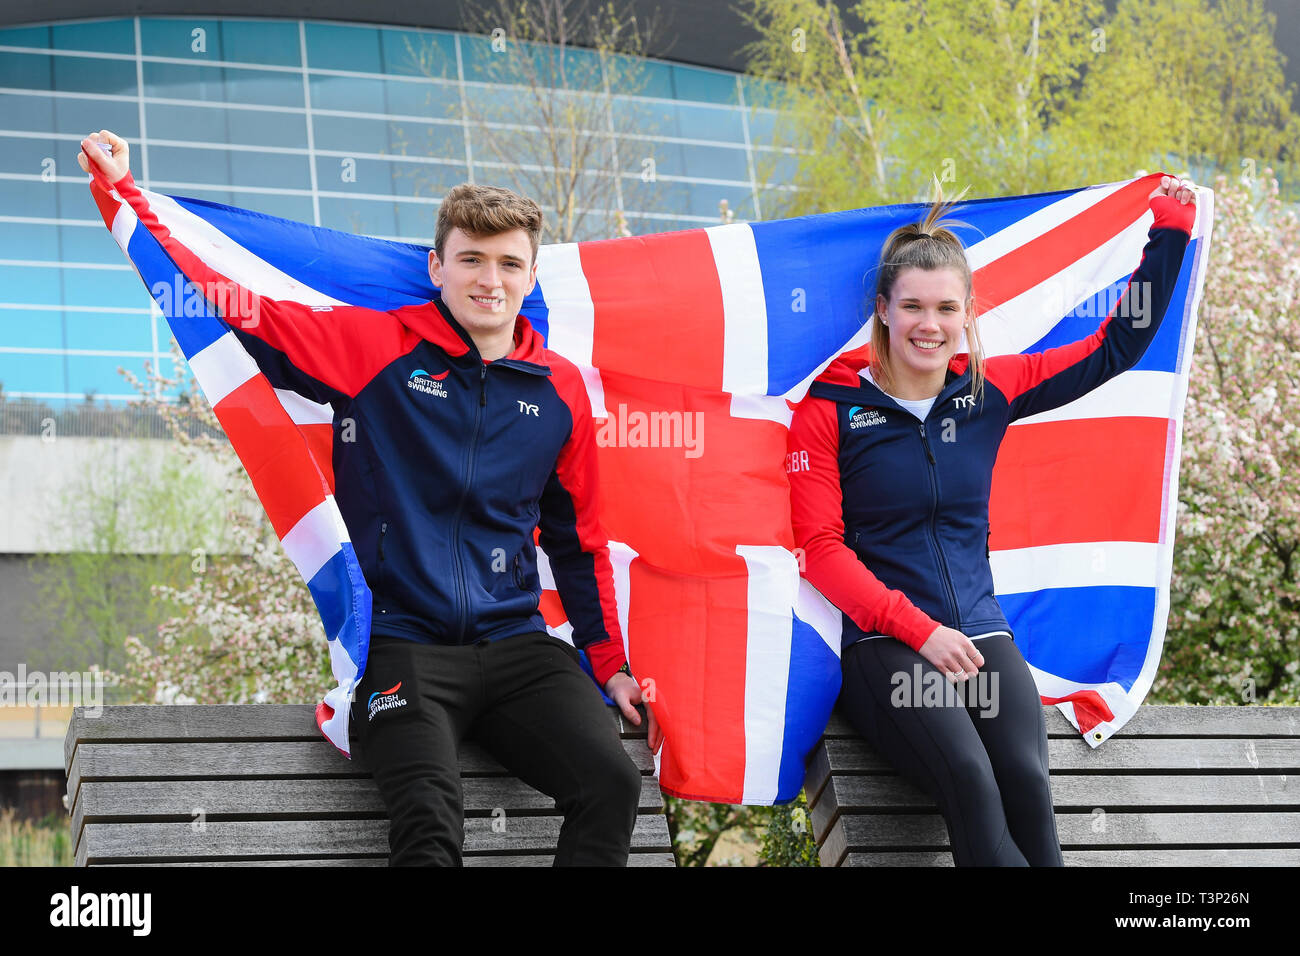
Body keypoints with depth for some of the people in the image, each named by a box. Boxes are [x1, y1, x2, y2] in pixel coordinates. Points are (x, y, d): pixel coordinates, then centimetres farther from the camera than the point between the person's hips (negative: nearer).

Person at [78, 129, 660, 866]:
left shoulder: (561, 390, 12)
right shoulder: (377, 348, 2)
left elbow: (579, 541, 22)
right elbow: (231, 305, 1)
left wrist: (611, 665, 21)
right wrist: (124, 192, -3)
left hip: (516, 646, 3)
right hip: (401, 646, -3)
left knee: (613, 783, -23)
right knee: (430, 818, -30)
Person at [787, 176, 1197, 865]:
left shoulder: (990, 390, 10)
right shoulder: (829, 408, 1)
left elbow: (1116, 346, 16)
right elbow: (821, 548, -4)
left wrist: (1170, 231, 13)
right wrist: (919, 630, -13)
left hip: (980, 632, 3)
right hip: (881, 642, -3)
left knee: (1026, 782, -27)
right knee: (970, 782, -32)